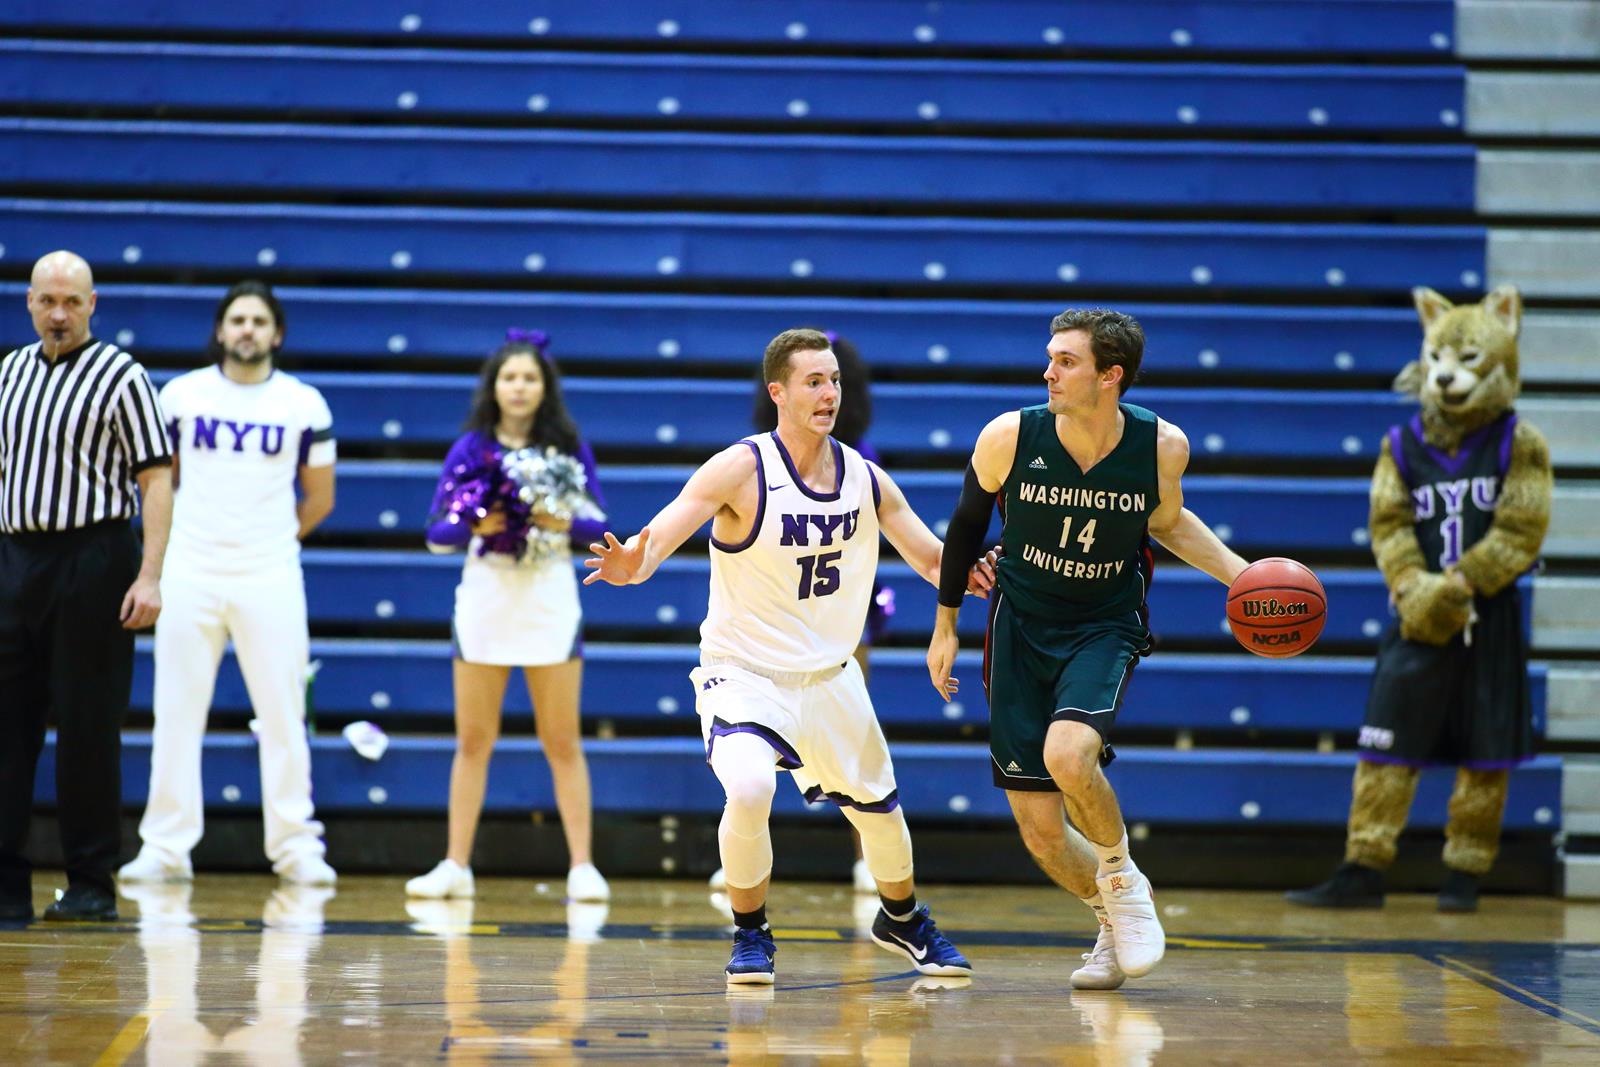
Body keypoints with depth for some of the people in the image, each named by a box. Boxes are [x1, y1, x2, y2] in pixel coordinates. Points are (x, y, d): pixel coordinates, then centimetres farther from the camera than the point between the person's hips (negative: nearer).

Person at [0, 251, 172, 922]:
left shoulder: (121, 376, -4)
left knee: (87, 728, -2)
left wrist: (150, 576, -16)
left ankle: (93, 884, 6)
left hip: (92, 561, -6)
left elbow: (156, 479, -7)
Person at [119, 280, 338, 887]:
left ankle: (295, 844, 5)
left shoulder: (305, 404, 4)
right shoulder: (181, 394, 5)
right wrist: (189, 538, 12)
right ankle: (167, 847, 7)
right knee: (176, 710, 1)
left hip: (271, 578, -1)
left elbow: (319, 498, 12)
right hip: (190, 573, 1)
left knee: (284, 712, -1)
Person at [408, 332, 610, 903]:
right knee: (473, 740, 5)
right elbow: (437, 533, 2)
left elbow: (600, 524, 1)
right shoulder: (470, 448, 3)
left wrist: (564, 523, -18)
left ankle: (582, 866, 4)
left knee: (562, 741, 2)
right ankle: (456, 865, 11)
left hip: (551, 598, -1)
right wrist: (475, 526, -17)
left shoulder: (568, 446, 2)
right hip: (484, 594, 1)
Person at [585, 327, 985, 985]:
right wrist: (630, 565, -52)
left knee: (880, 806, 17)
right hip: (743, 674, -5)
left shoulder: (866, 479, -4)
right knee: (749, 788, -30)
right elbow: (661, 533, -28)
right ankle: (750, 934, -6)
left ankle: (902, 918, 48)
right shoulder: (740, 470, -19)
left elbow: (932, 559, 5)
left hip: (830, 675, 5)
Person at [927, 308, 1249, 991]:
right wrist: (945, 623, 10)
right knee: (1038, 831, 0)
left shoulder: (1161, 446, -14)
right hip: (1020, 630, 2)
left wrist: (1241, 574, -2)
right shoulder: (1009, 438, -16)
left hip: (1106, 628, -2)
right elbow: (967, 525, 4)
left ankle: (1121, 876, -2)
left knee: (1068, 754, -32)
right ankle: (1116, 920, 30)